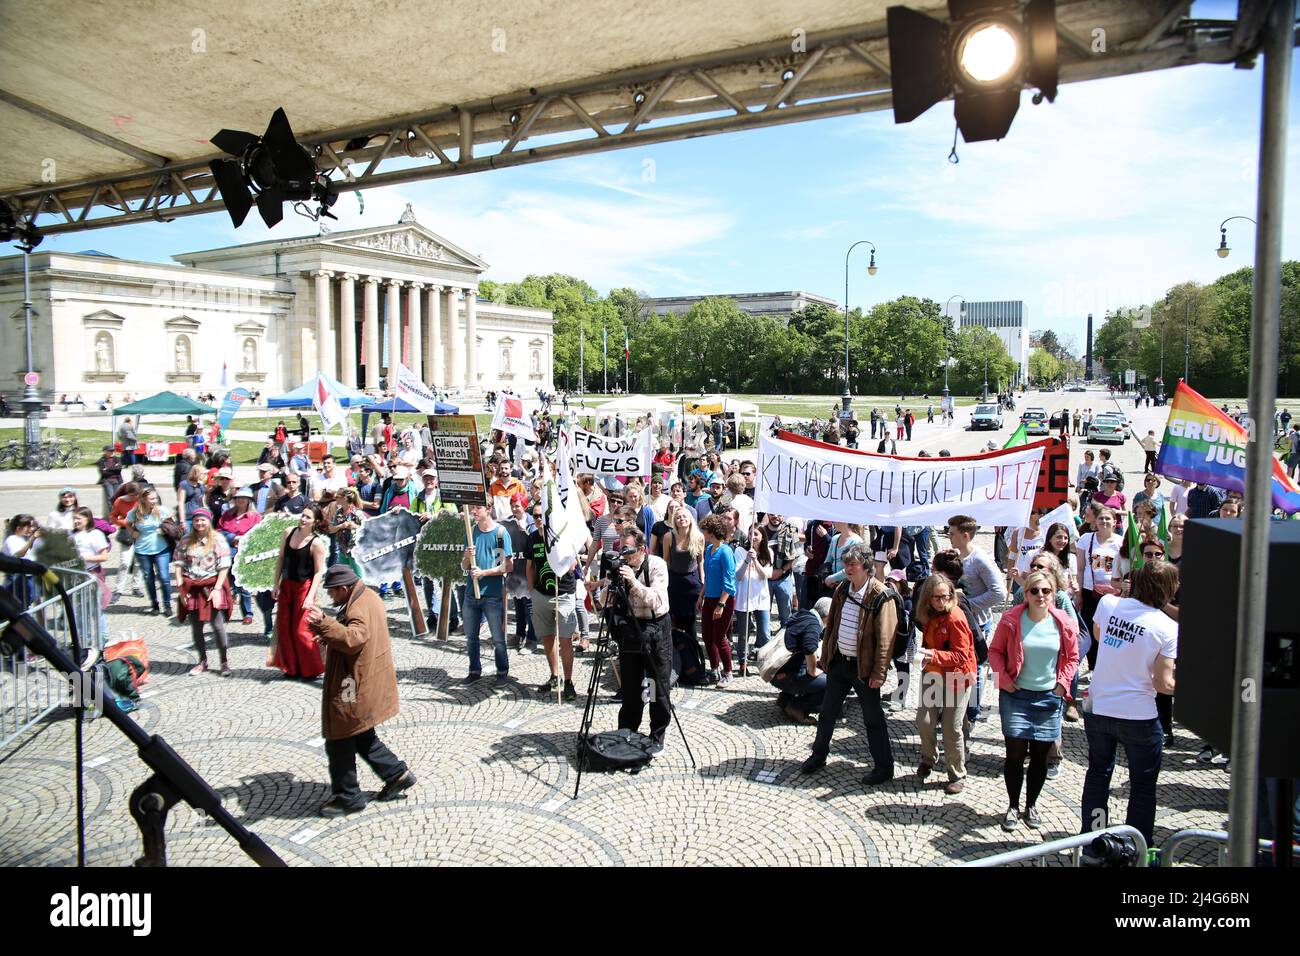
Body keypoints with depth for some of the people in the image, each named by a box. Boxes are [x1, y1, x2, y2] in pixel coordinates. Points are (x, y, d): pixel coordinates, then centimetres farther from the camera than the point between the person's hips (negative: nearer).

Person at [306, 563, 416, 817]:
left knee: (339, 743, 3)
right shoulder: (368, 597, 9)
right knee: (362, 738, 22)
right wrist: (328, 634, 9)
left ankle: (347, 797, 16)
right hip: (368, 686, 11)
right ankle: (397, 774, 25)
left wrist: (324, 624, -49)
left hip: (355, 690, -11)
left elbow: (354, 639, -41)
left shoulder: (359, 609, -24)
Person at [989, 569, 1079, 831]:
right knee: (1015, 753, 0)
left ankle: (1031, 804, 28)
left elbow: (1072, 657, 9)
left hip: (1049, 698, 2)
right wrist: (1003, 678, -9)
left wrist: (1063, 683, -1)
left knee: (1040, 756, 9)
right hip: (1016, 695, -1)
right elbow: (995, 651, 2)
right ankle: (1013, 806, 17)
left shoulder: (1064, 623, -4)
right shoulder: (1011, 620, -8)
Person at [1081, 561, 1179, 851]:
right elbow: (1163, 683, -14)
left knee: (1098, 774, 22)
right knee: (1143, 786, 15)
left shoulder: (1109, 602, -7)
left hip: (1097, 710, 4)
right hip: (1138, 717, -4)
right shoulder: (1168, 627, -17)